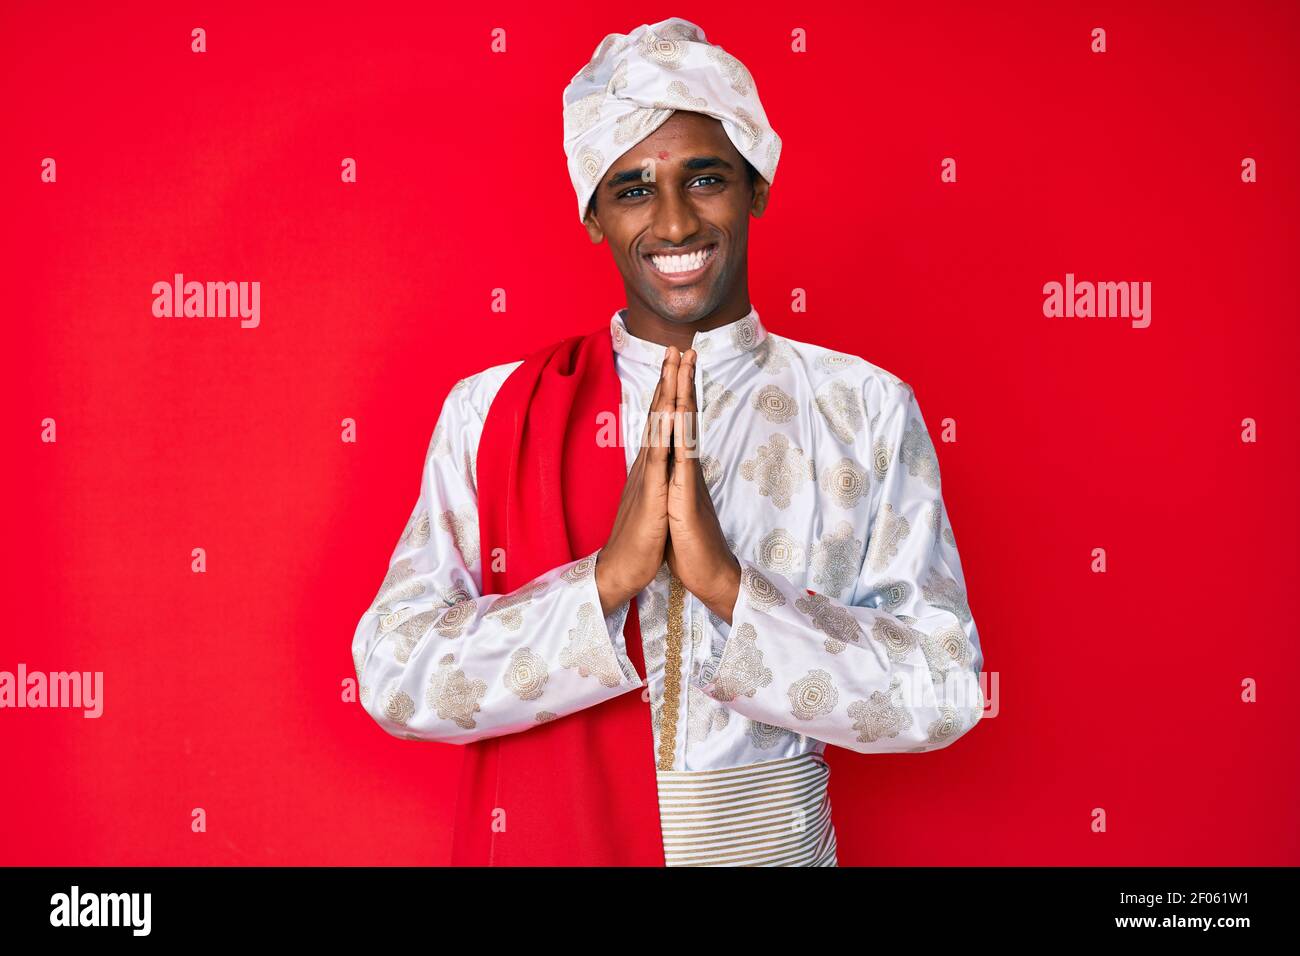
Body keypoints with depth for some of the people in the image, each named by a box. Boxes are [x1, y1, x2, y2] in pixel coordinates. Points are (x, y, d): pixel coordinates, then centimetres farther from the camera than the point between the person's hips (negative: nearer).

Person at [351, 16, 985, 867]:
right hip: (543, 842, 0)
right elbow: (393, 676, -12)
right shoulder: (489, 411, -6)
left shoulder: (865, 409, -6)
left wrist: (727, 581, -23)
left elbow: (945, 694, -12)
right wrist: (608, 576, -23)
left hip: (773, 845, 0)